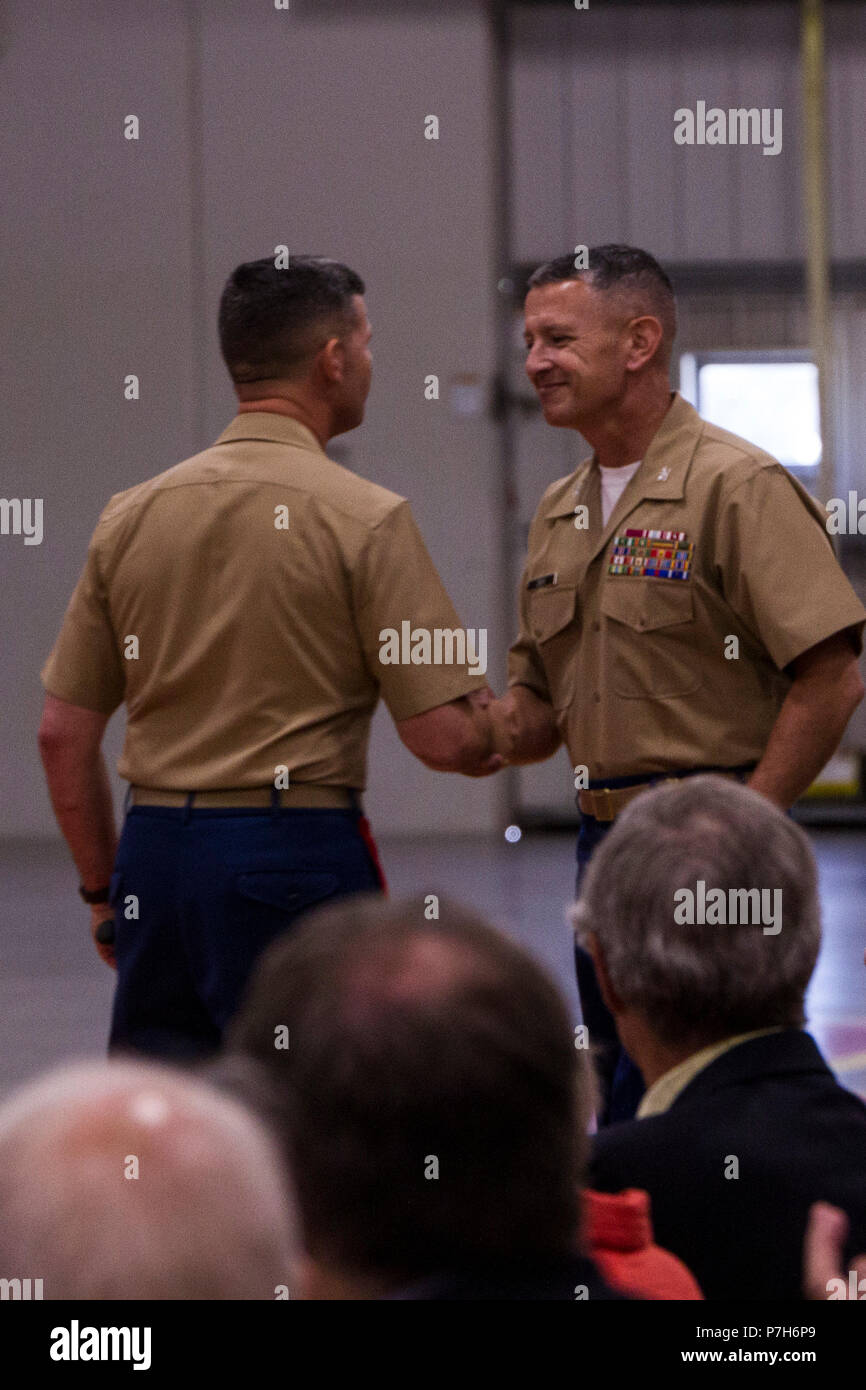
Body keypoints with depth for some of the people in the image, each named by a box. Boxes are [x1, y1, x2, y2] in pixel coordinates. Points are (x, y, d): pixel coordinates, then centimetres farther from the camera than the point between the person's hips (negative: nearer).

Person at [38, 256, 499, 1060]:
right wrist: (503, 732, 12)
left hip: (154, 851, 5)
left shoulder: (131, 515, 7)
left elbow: (63, 734, 9)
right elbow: (444, 737, -11)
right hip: (296, 854, -5)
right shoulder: (362, 518, -8)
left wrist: (103, 891, 20)